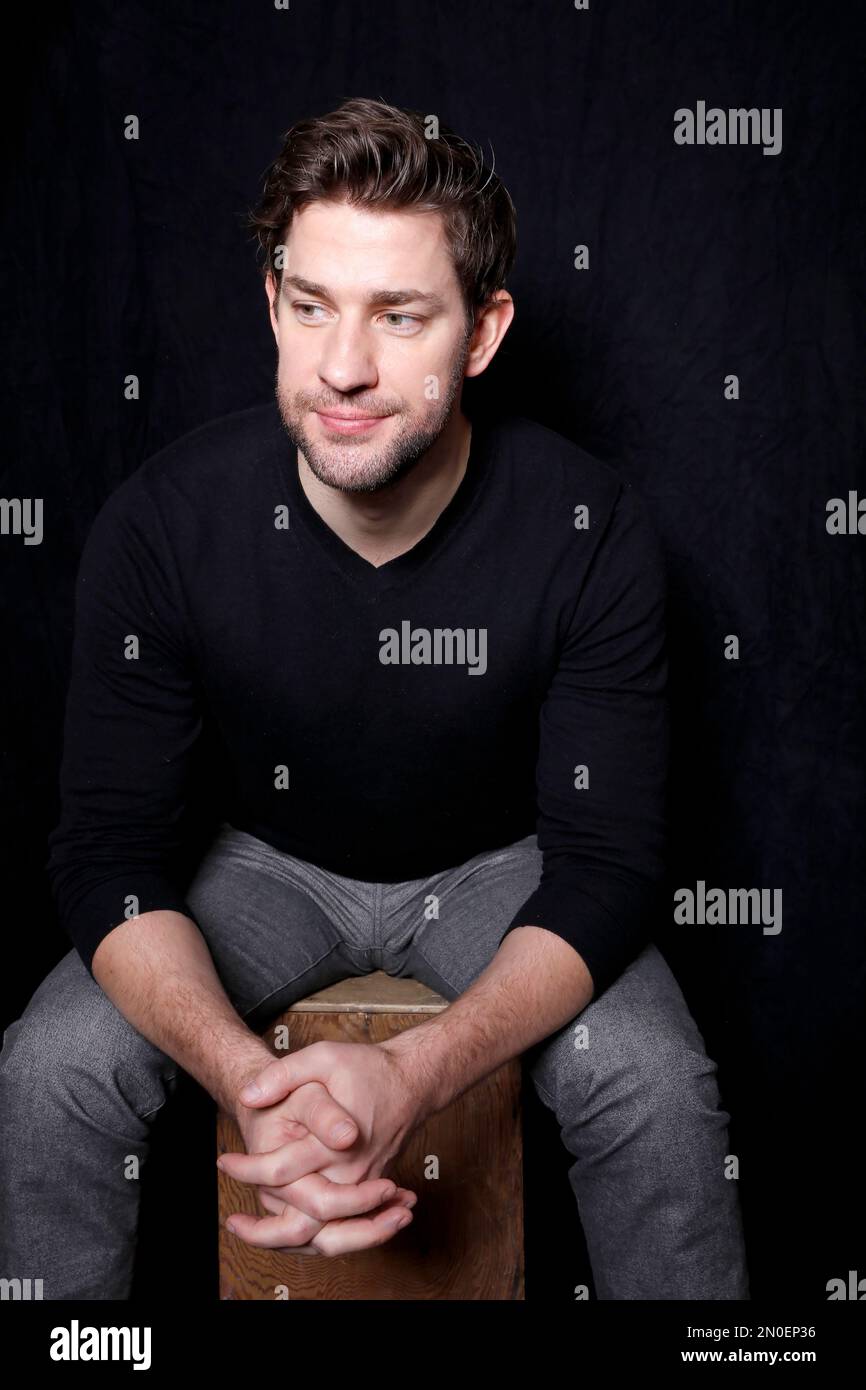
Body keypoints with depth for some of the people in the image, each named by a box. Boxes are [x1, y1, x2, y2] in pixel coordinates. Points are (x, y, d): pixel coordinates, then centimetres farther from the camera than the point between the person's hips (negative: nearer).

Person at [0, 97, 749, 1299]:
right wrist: (243, 1072, -38)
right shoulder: (164, 524, -21)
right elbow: (108, 847, -18)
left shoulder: (591, 532, -23)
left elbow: (608, 859, -22)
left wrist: (417, 1073, -40)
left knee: (655, 1085, -27)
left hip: (500, 871, 0)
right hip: (271, 867, 1)